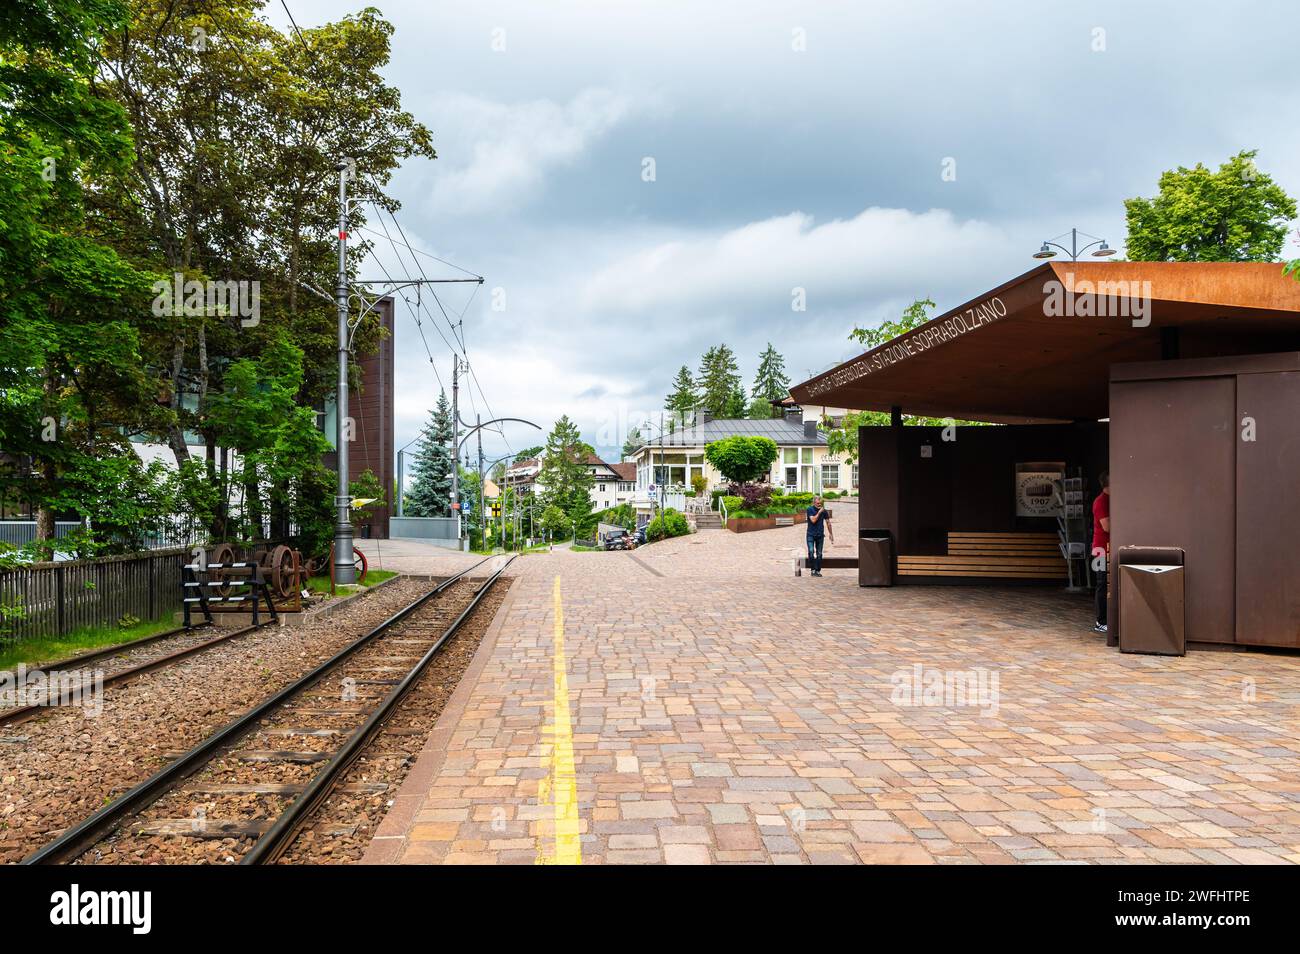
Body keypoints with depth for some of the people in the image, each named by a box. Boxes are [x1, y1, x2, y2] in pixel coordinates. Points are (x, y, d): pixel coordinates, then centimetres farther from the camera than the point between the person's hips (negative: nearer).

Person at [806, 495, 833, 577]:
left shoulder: (824, 511, 4)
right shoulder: (810, 509, -4)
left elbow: (828, 523, 12)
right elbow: (813, 520, -15)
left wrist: (831, 535, 14)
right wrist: (819, 512, -14)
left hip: (820, 535, 3)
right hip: (811, 534, -3)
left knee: (819, 554, 4)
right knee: (811, 552, -16)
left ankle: (817, 571, 12)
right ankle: (813, 569, -6)